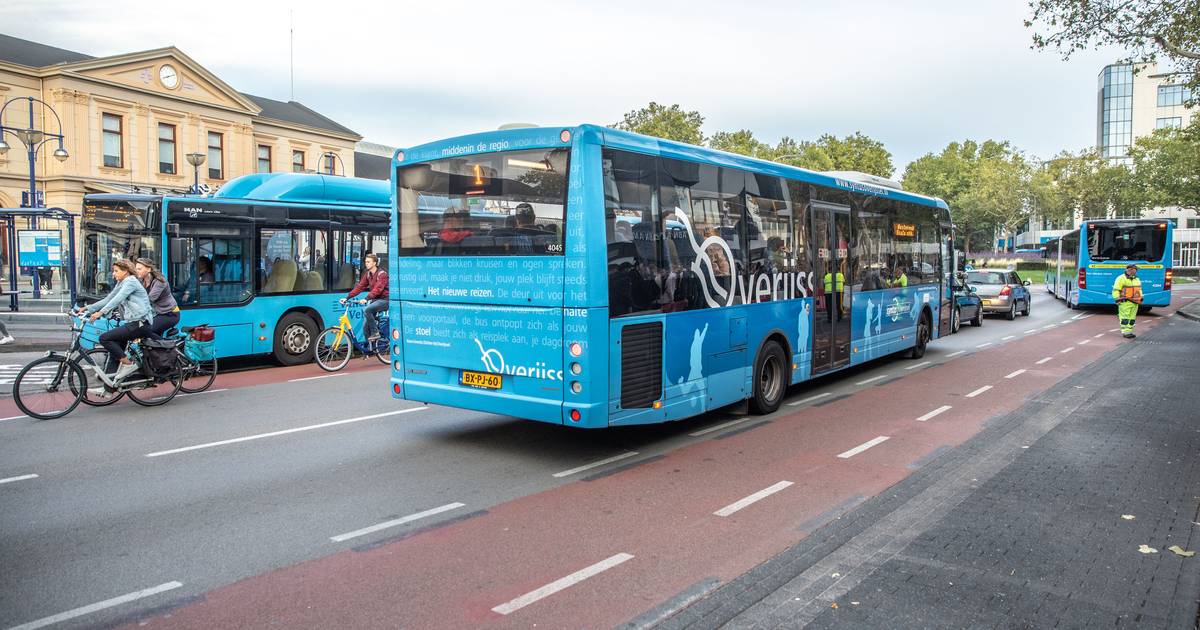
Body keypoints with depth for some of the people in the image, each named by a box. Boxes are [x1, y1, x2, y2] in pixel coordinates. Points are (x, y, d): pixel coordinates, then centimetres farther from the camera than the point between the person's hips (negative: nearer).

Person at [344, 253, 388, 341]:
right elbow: (359, 287, 7)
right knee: (365, 327, -1)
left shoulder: (382, 274, -13)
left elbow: (377, 289, -27)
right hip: (374, 300, 7)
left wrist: (366, 299, -39)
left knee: (366, 310, -31)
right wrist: (347, 297, -4)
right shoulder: (367, 275, 11)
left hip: (384, 300, -7)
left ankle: (375, 332, -17)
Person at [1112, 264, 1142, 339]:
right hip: (1125, 302, -8)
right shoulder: (1121, 278, -7)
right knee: (1125, 317, -8)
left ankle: (1129, 331, 13)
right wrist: (1117, 299, -15)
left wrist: (1140, 298, 22)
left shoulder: (1137, 280, 18)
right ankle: (1125, 332, -7)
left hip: (1134, 302, 8)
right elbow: (1116, 290, -9)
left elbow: (1139, 290, 29)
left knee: (1132, 318, 8)